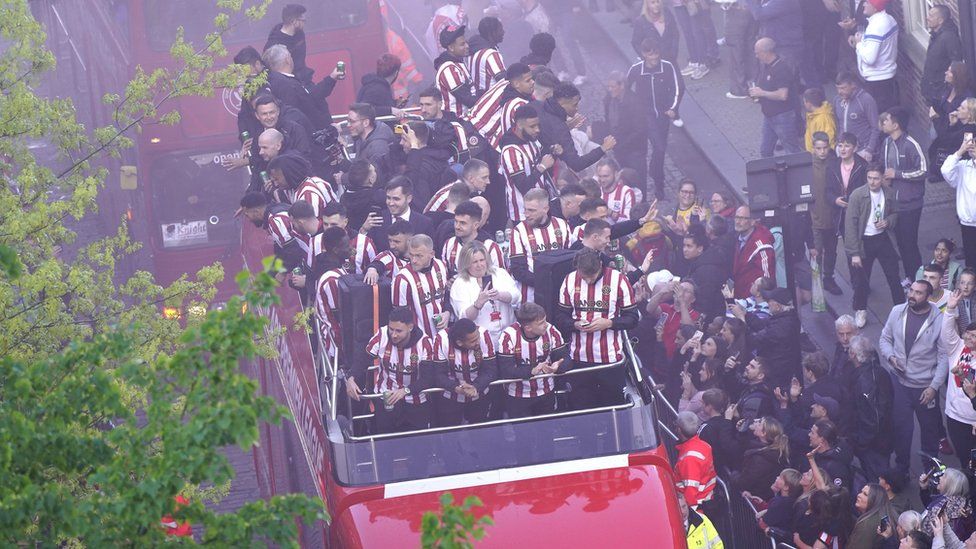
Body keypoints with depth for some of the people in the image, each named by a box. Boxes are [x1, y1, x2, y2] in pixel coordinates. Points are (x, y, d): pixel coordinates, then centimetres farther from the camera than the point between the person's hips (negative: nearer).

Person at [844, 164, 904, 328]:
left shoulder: (890, 193, -7)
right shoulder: (857, 195, -18)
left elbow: (895, 213, 13)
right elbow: (850, 224, -16)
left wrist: (888, 221, -12)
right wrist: (854, 253, -17)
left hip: (882, 239, 3)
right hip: (863, 241, -3)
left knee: (893, 275, 10)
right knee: (861, 279, 5)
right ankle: (860, 311, 28)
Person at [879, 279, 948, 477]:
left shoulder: (938, 320, -15)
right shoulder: (897, 312, -5)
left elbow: (944, 357, -11)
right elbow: (885, 339, 7)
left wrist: (934, 387, -14)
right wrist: (891, 357, -14)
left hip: (925, 385, -2)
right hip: (899, 381, 2)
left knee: (930, 429, 13)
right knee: (901, 427, 9)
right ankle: (901, 468, 27)